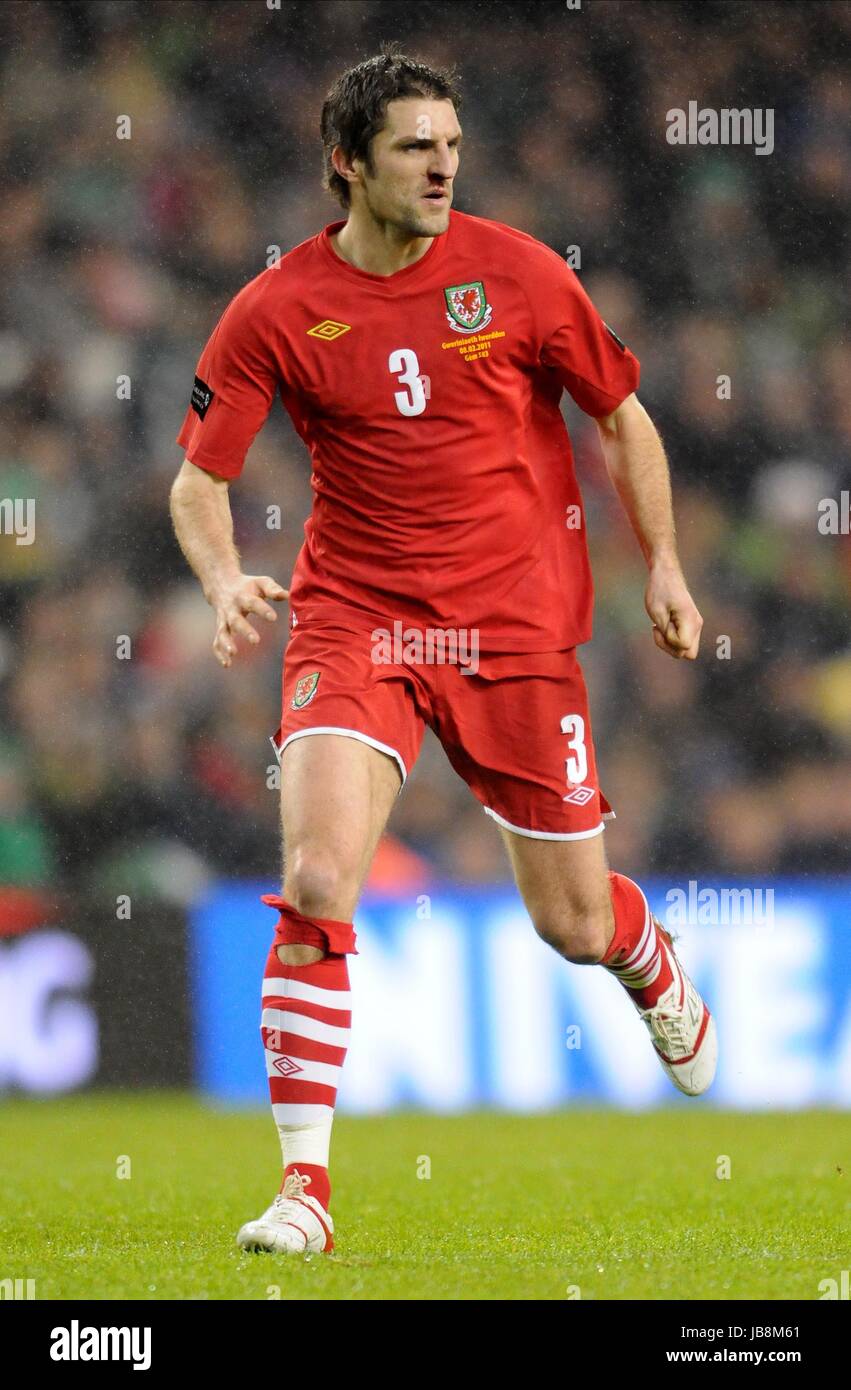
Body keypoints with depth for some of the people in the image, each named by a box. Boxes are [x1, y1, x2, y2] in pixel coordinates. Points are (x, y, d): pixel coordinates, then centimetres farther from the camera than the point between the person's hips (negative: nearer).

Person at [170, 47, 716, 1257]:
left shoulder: (517, 273, -3)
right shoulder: (275, 312, -5)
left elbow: (621, 418, 9)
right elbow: (199, 478, -1)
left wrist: (663, 564, 5)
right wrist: (224, 580, -20)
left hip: (514, 625, 1)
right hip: (353, 621, -1)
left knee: (575, 922, 6)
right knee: (316, 881, -21)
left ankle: (656, 976, 46)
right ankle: (304, 1187, -14)